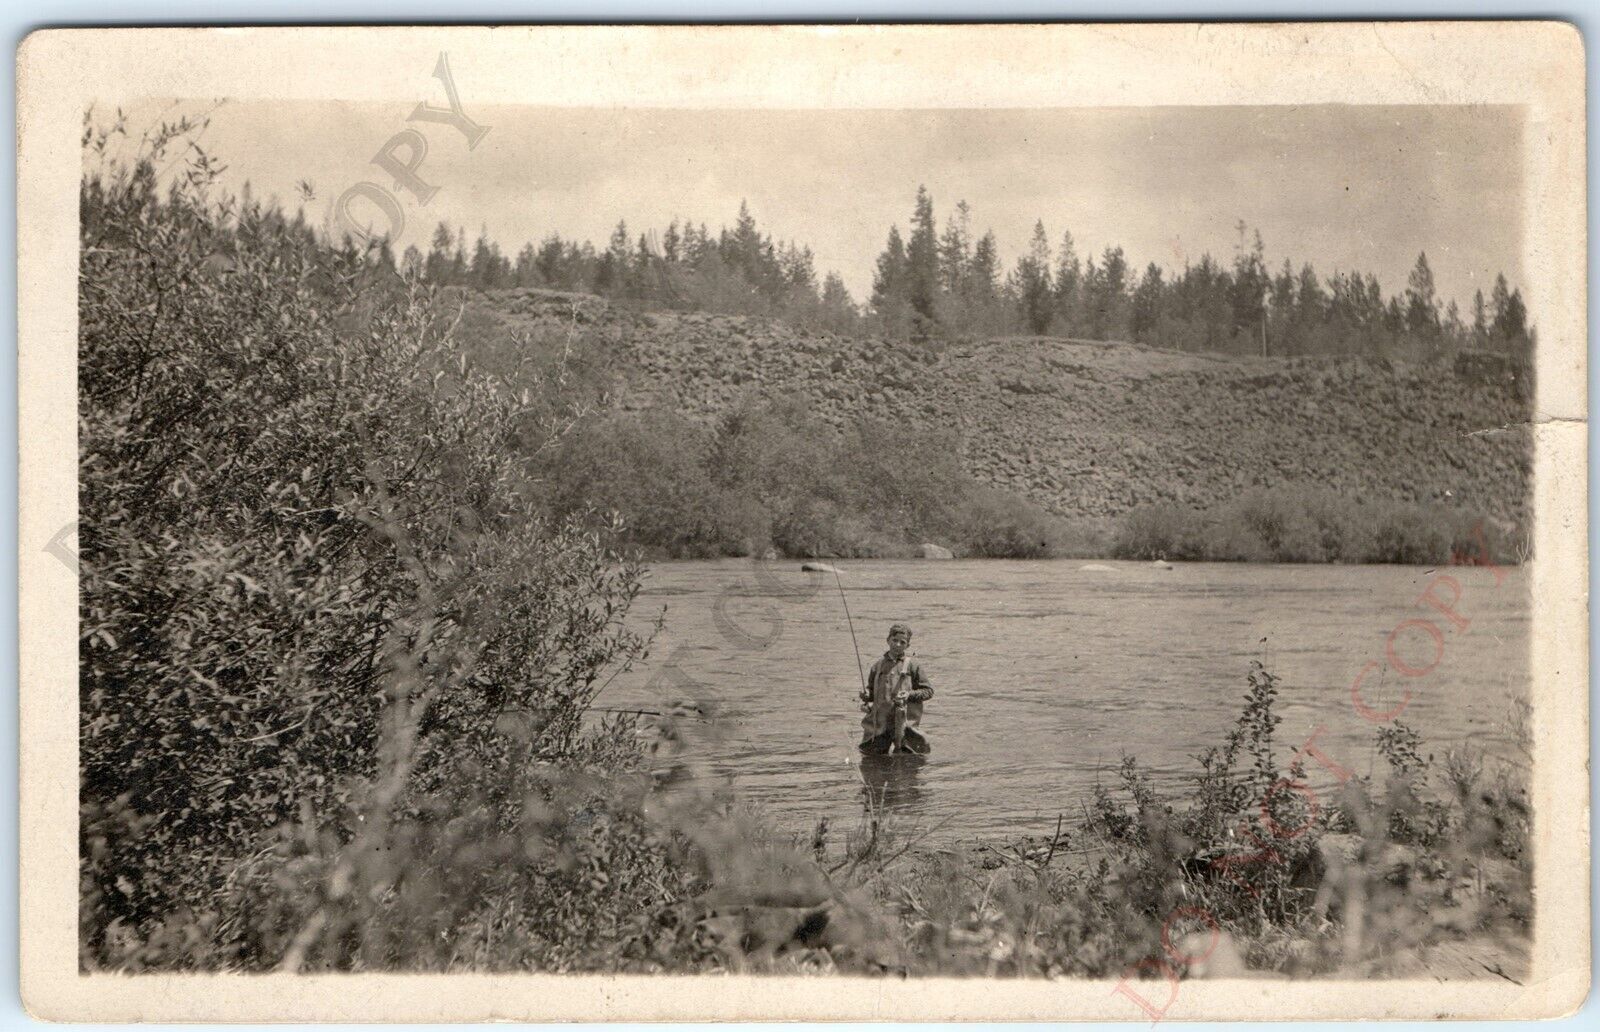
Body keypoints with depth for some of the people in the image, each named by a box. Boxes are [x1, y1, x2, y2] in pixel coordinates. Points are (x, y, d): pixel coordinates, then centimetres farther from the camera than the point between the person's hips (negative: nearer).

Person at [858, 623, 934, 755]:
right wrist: (866, 695, -4)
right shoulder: (879, 664, 9)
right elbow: (871, 688, 19)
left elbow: (928, 691, 0)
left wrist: (910, 695, -15)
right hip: (880, 722, 3)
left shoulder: (912, 665, -1)